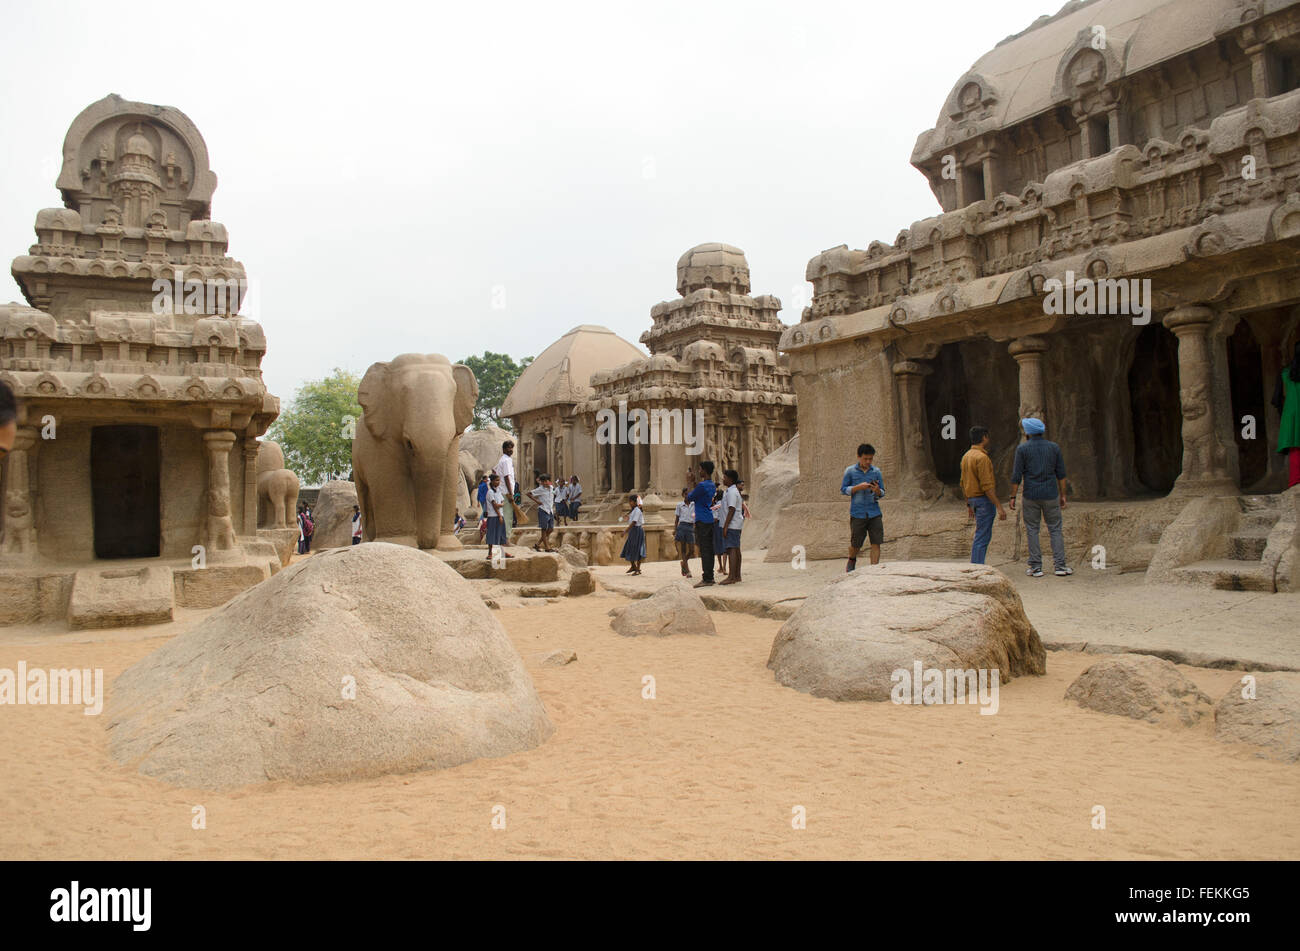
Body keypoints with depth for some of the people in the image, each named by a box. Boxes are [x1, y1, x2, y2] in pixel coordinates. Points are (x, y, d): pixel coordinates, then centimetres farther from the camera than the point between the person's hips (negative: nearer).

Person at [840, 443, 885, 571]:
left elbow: (882, 492, 10)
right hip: (857, 514, -2)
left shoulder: (877, 471, 6)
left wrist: (877, 491, -14)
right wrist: (859, 487, -14)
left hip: (874, 513, 2)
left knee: (876, 543, -6)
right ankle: (852, 561, 37)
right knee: (855, 544, 7)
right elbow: (843, 490, 0)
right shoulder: (850, 471, 0)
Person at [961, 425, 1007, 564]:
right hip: (984, 500, -10)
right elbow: (987, 485, -21)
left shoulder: (966, 456, 12)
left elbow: (963, 483, 19)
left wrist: (968, 503, 27)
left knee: (984, 536, 16)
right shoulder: (981, 457, -17)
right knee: (982, 537, -7)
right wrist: (999, 506, -20)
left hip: (973, 499, 10)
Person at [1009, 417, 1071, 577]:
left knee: (1032, 530, 5)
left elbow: (1016, 476, -7)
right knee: (1055, 529, 7)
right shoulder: (1054, 447, 4)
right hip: (1051, 495, 2)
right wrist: (1063, 495, 12)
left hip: (1031, 495, -2)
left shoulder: (1022, 448, -5)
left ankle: (1036, 567, 5)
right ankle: (1060, 565, 4)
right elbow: (1061, 474, 6)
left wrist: (1013, 497, -1)